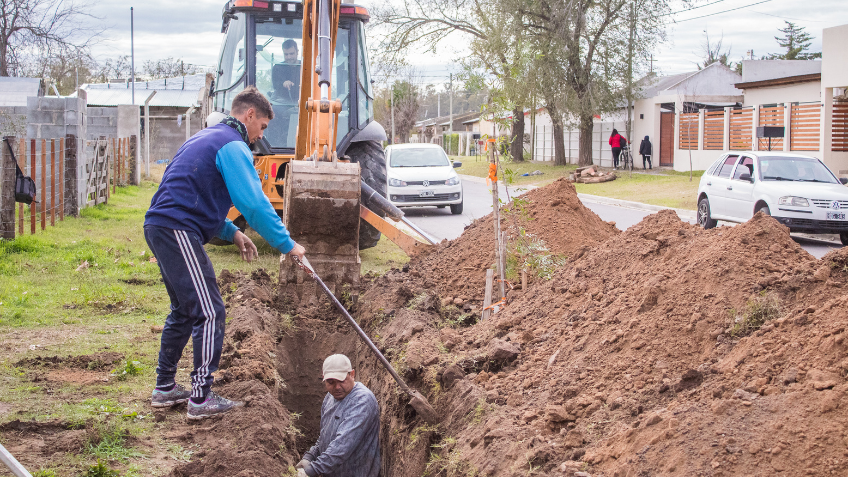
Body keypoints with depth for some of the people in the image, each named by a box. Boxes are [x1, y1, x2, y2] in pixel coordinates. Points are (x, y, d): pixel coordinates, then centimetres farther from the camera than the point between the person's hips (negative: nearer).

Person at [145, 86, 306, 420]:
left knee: (184, 310, 20)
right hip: (178, 231, -11)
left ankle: (165, 388, 26)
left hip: (159, 226, 11)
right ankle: (201, 399, -6)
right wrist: (287, 245, -10)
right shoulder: (233, 146, -8)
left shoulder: (207, 138, 25)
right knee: (209, 312, -8)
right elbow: (255, 204, -17)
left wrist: (231, 232, 20)